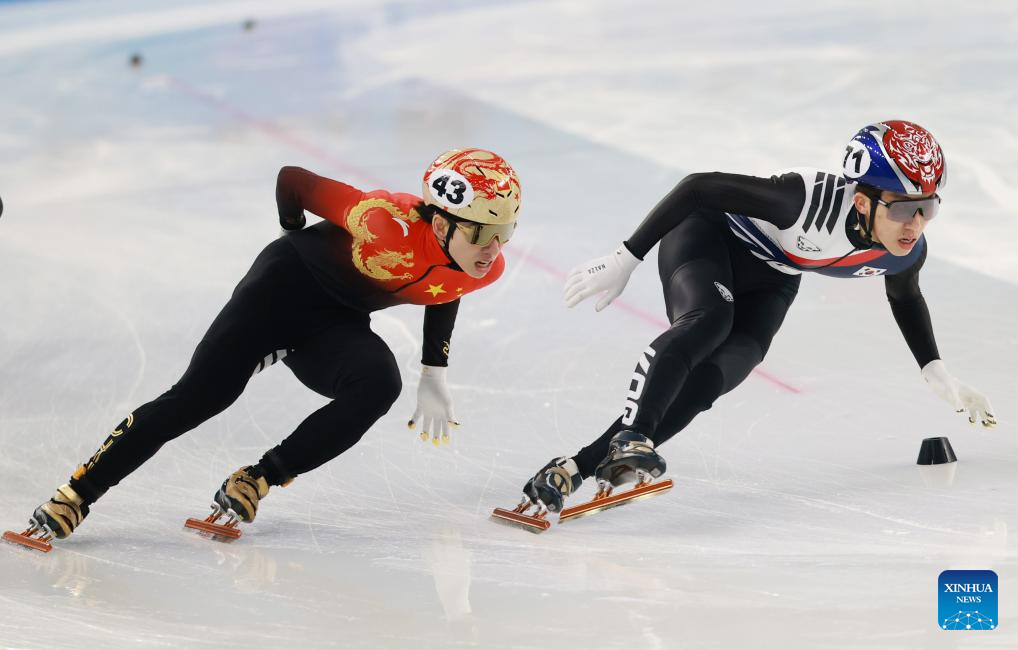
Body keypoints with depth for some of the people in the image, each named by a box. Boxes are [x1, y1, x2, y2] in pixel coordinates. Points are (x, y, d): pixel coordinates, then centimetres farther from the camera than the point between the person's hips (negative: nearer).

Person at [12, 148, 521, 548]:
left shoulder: (485, 269, -15)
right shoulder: (389, 222, -33)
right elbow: (291, 178, -19)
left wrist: (434, 375, 10)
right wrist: (297, 241, 0)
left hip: (336, 326, 5)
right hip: (287, 285, -5)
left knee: (380, 385, -27)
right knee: (201, 395, -17)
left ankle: (255, 482, -15)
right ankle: (76, 495, -8)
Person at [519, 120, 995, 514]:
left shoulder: (907, 252, -18)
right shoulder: (808, 198, -38)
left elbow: (905, 296, 8)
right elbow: (698, 188, -29)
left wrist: (937, 375, 7)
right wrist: (625, 259, -27)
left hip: (768, 281, 5)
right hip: (711, 233, -5)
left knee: (707, 381, -17)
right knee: (705, 321, -37)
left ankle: (580, 466, -20)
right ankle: (631, 437, -48)